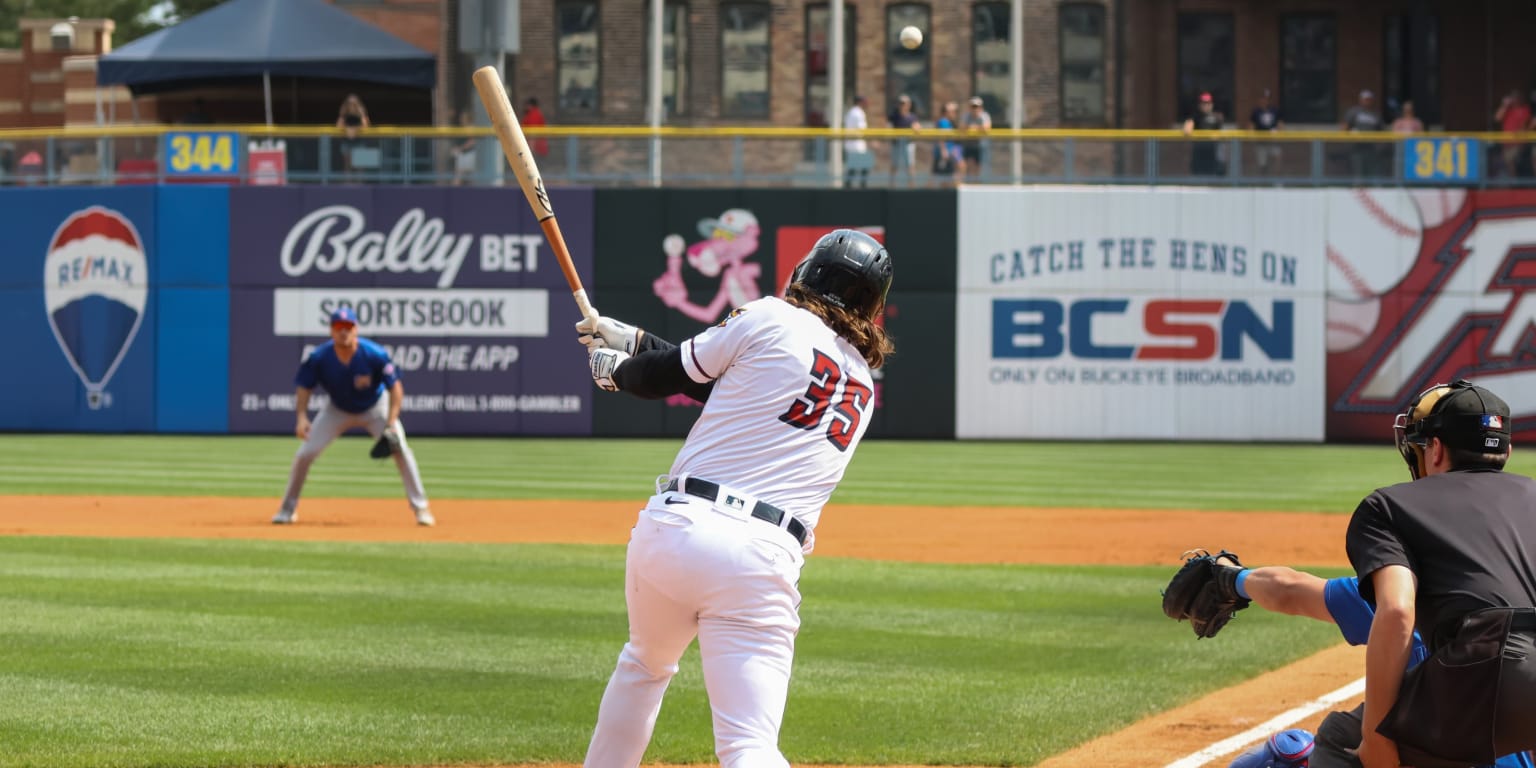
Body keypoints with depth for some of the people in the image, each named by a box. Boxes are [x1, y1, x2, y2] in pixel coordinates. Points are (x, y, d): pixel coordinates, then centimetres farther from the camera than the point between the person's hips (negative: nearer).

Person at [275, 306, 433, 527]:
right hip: (338, 410, 1)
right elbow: (304, 387, -11)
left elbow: (395, 387, -22)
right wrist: (302, 417, -27)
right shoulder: (319, 358, -24)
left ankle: (420, 509, -8)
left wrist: (391, 424, -31)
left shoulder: (375, 355, -29)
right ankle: (288, 509, 10)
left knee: (401, 449, -18)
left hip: (375, 409, -1)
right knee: (305, 454, -8)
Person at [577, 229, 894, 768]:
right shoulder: (863, 385, 20)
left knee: (644, 665, 29)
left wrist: (616, 369, 35)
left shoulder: (771, 319, 3)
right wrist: (632, 339, 34)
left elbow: (668, 375, 12)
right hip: (763, 560, 1)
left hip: (673, 527, -1)